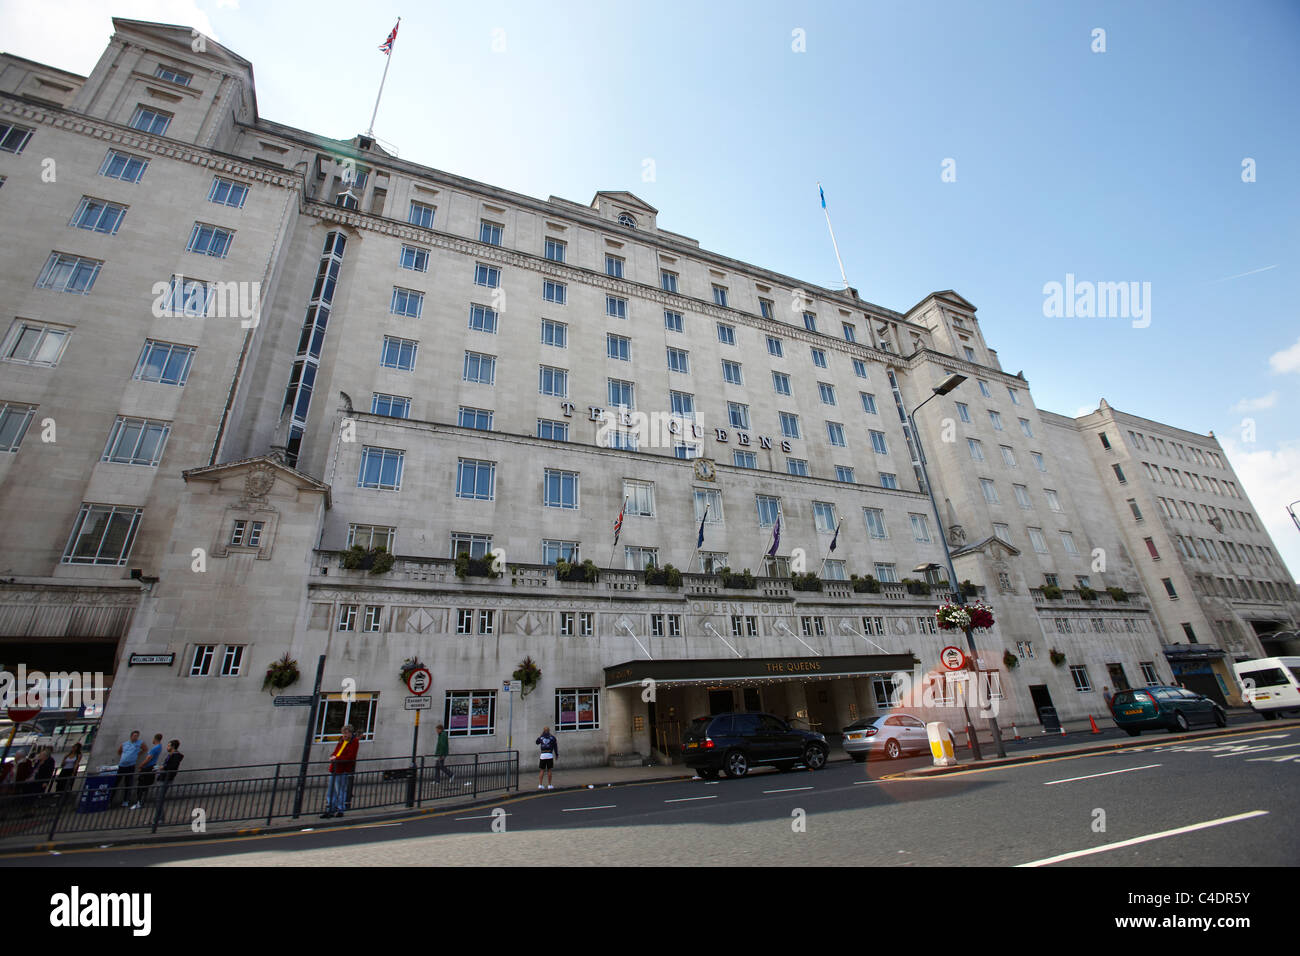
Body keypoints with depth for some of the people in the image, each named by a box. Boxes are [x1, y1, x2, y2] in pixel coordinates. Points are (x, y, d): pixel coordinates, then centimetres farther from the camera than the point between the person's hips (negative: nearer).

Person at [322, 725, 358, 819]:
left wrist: (337, 758, -20)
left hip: (344, 770, -7)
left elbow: (350, 757, -16)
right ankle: (330, 810, 20)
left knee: (341, 791, -1)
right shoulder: (341, 740, 13)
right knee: (332, 790, 11)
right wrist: (333, 756, -2)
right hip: (334, 768, 7)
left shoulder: (354, 742, -9)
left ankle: (340, 810, 10)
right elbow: (336, 750, 20)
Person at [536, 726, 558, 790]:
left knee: (542, 770, 8)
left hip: (542, 755, 1)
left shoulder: (541, 737, 7)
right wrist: (556, 754, 15)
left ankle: (540, 785, 2)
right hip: (550, 755, -1)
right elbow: (555, 747, 5)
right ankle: (549, 785, 7)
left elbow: (537, 742, 28)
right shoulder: (552, 737, 5)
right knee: (549, 770, 6)